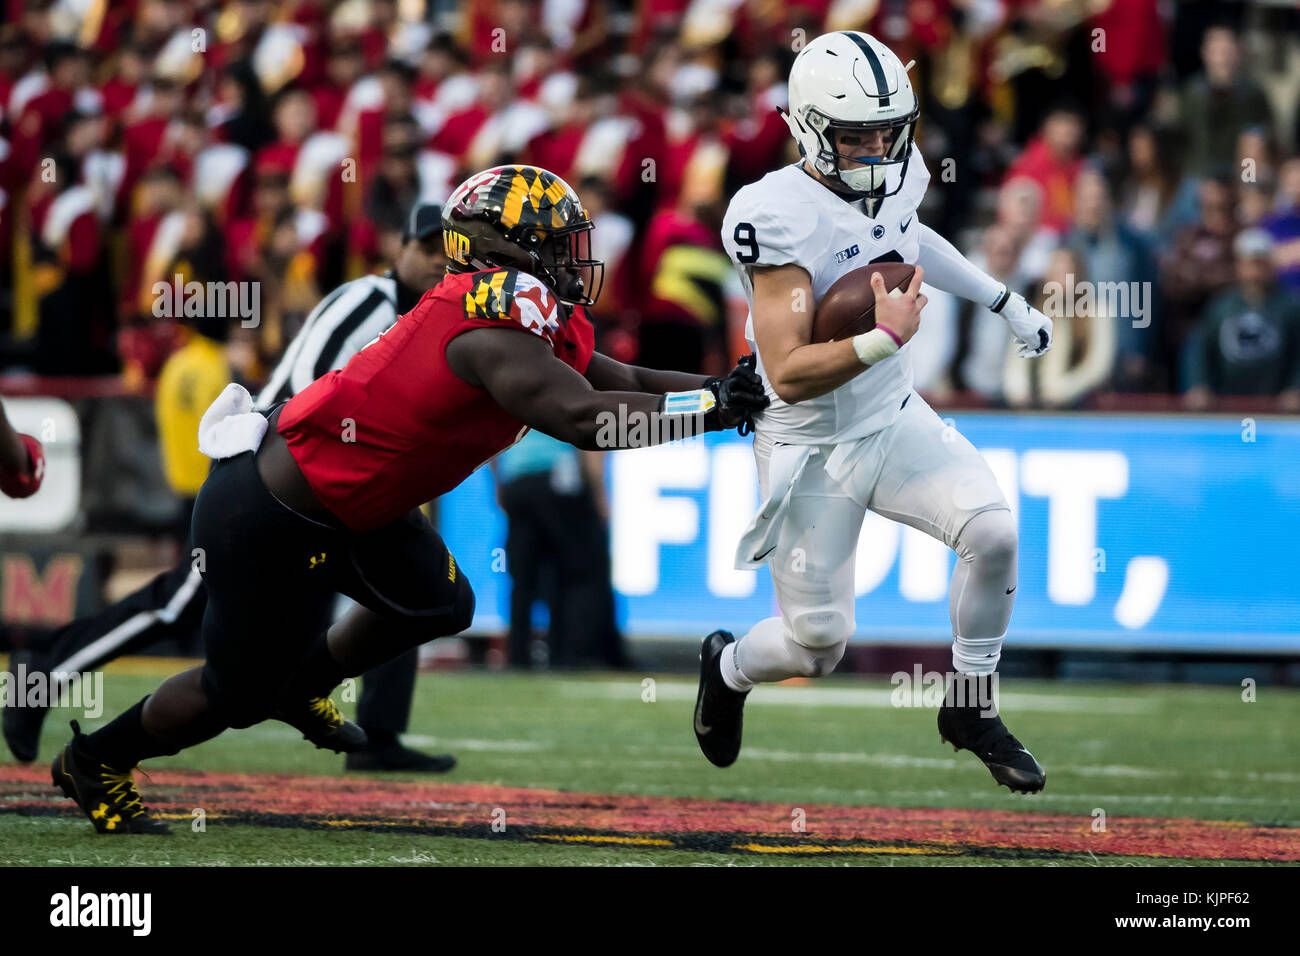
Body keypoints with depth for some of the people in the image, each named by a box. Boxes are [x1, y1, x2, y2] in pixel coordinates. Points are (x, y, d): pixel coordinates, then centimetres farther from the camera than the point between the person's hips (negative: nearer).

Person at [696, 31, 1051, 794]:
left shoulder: (897, 175, -5)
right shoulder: (782, 218, -27)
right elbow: (788, 374, -30)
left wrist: (1006, 303, 26)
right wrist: (883, 340, -41)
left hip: (894, 419, 6)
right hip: (813, 450, -6)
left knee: (993, 532, -19)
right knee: (820, 646, 2)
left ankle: (972, 710, 3)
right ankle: (728, 667, 39)